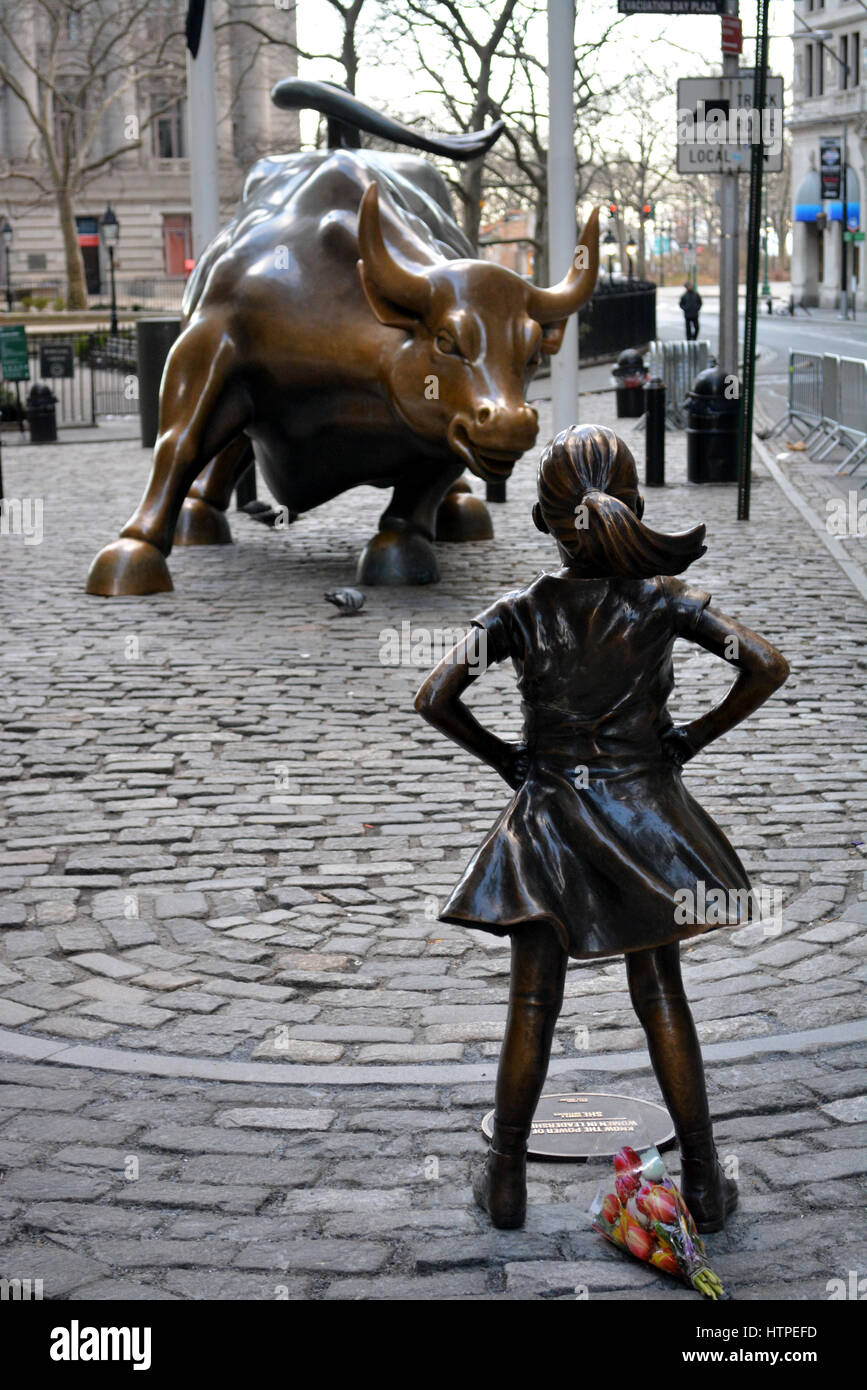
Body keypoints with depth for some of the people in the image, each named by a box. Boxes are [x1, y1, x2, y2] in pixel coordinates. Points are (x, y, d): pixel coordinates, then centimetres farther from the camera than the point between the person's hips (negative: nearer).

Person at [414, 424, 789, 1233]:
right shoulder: (663, 600, -8)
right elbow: (766, 667, -14)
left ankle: (507, 1181, 17)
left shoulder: (521, 613, -9)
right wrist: (693, 739, -3)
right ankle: (703, 1184, 17)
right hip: (643, 811, 1)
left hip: (548, 818, 0)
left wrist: (499, 757, -1)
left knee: (532, 1006, 9)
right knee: (661, 998, 10)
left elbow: (434, 698, -16)